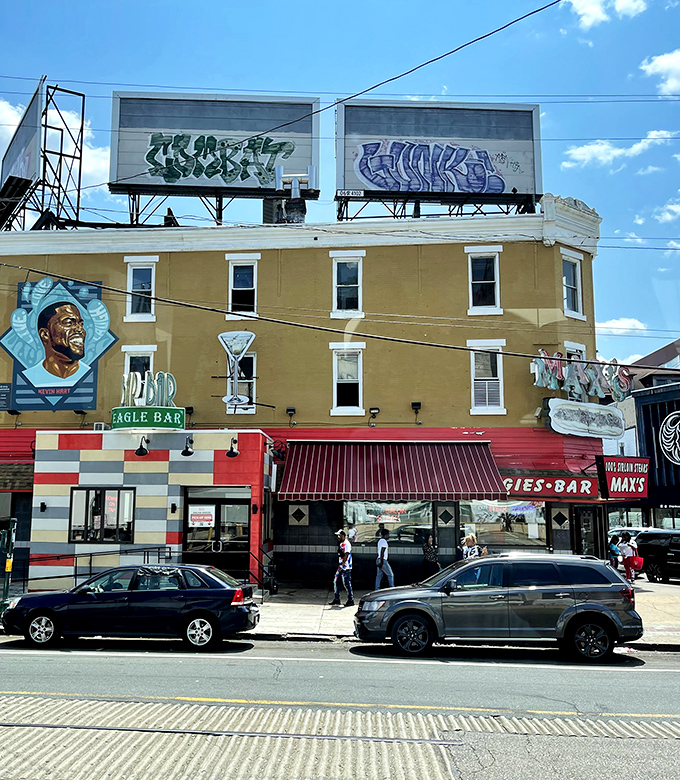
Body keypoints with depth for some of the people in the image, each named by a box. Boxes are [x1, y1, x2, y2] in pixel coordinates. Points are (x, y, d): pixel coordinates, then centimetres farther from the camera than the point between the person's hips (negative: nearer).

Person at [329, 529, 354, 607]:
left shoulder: (347, 544, -13)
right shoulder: (340, 544, 16)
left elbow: (346, 556, -20)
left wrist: (341, 566, -25)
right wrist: (339, 566, 18)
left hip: (346, 568, -9)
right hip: (340, 567, 9)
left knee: (347, 584, -5)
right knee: (336, 582, 10)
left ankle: (350, 600, 2)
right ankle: (336, 599, 18)